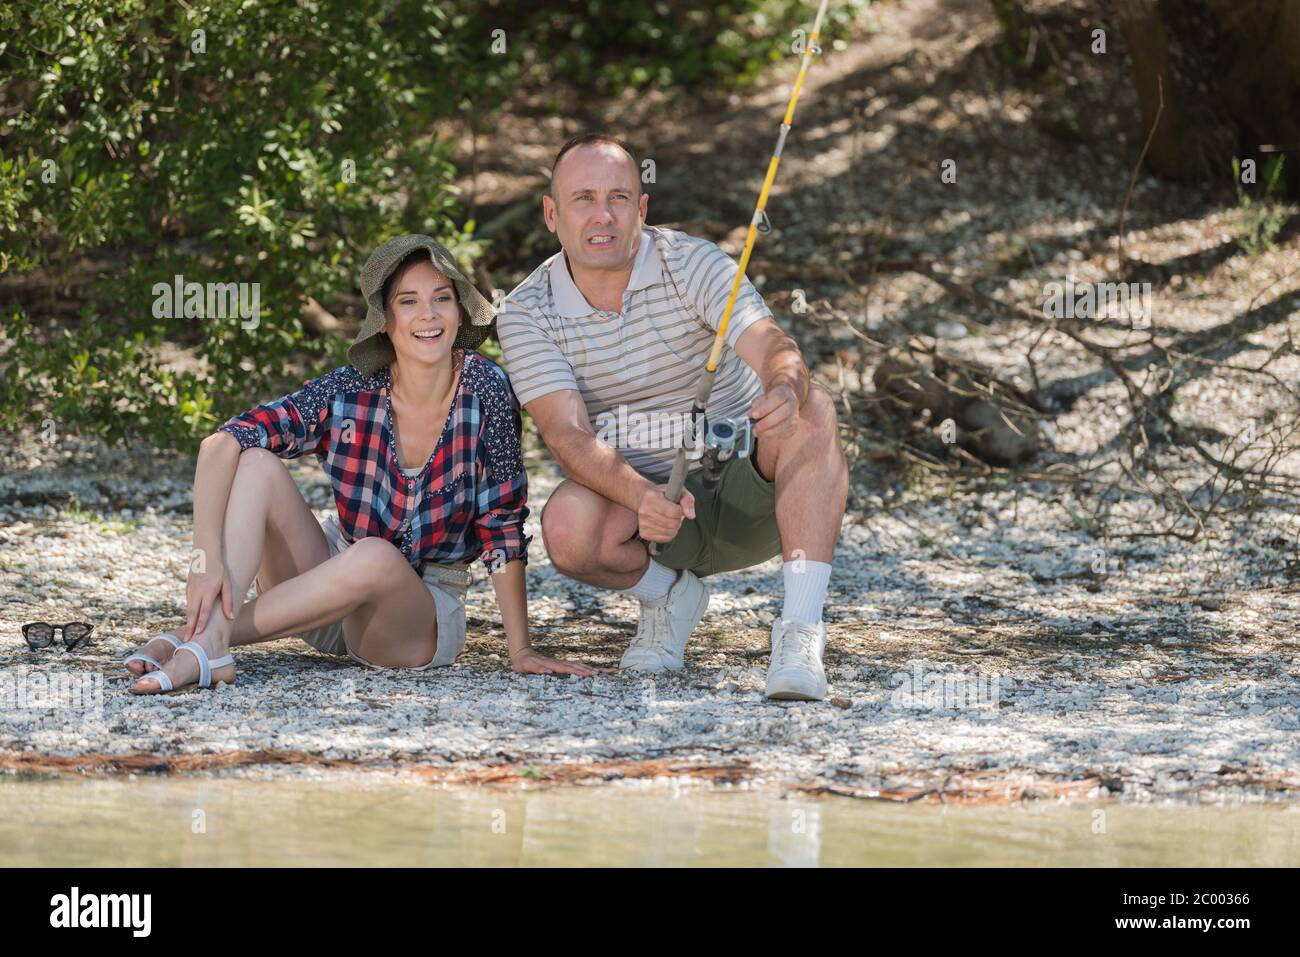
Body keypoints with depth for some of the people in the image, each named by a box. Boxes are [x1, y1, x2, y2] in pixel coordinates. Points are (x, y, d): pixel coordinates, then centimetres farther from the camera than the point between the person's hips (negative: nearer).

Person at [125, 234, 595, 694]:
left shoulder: (484, 387, -15)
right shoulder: (349, 391, -12)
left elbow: (504, 525, -11)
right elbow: (222, 443, -21)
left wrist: (520, 650, -13)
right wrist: (207, 556, -36)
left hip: (424, 612, -2)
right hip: (331, 593, 2)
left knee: (373, 558, -36)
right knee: (256, 462, -21)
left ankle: (198, 638, -27)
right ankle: (208, 645, -38)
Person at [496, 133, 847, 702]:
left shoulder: (694, 264, -10)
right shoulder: (526, 313, -8)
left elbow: (771, 347, -26)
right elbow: (568, 435, -19)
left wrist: (785, 388, -53)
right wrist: (642, 496, -39)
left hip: (749, 487, 0)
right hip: (643, 496, 1)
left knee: (812, 409, -31)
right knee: (568, 526, -33)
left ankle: (800, 630, -35)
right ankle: (669, 595, 3)